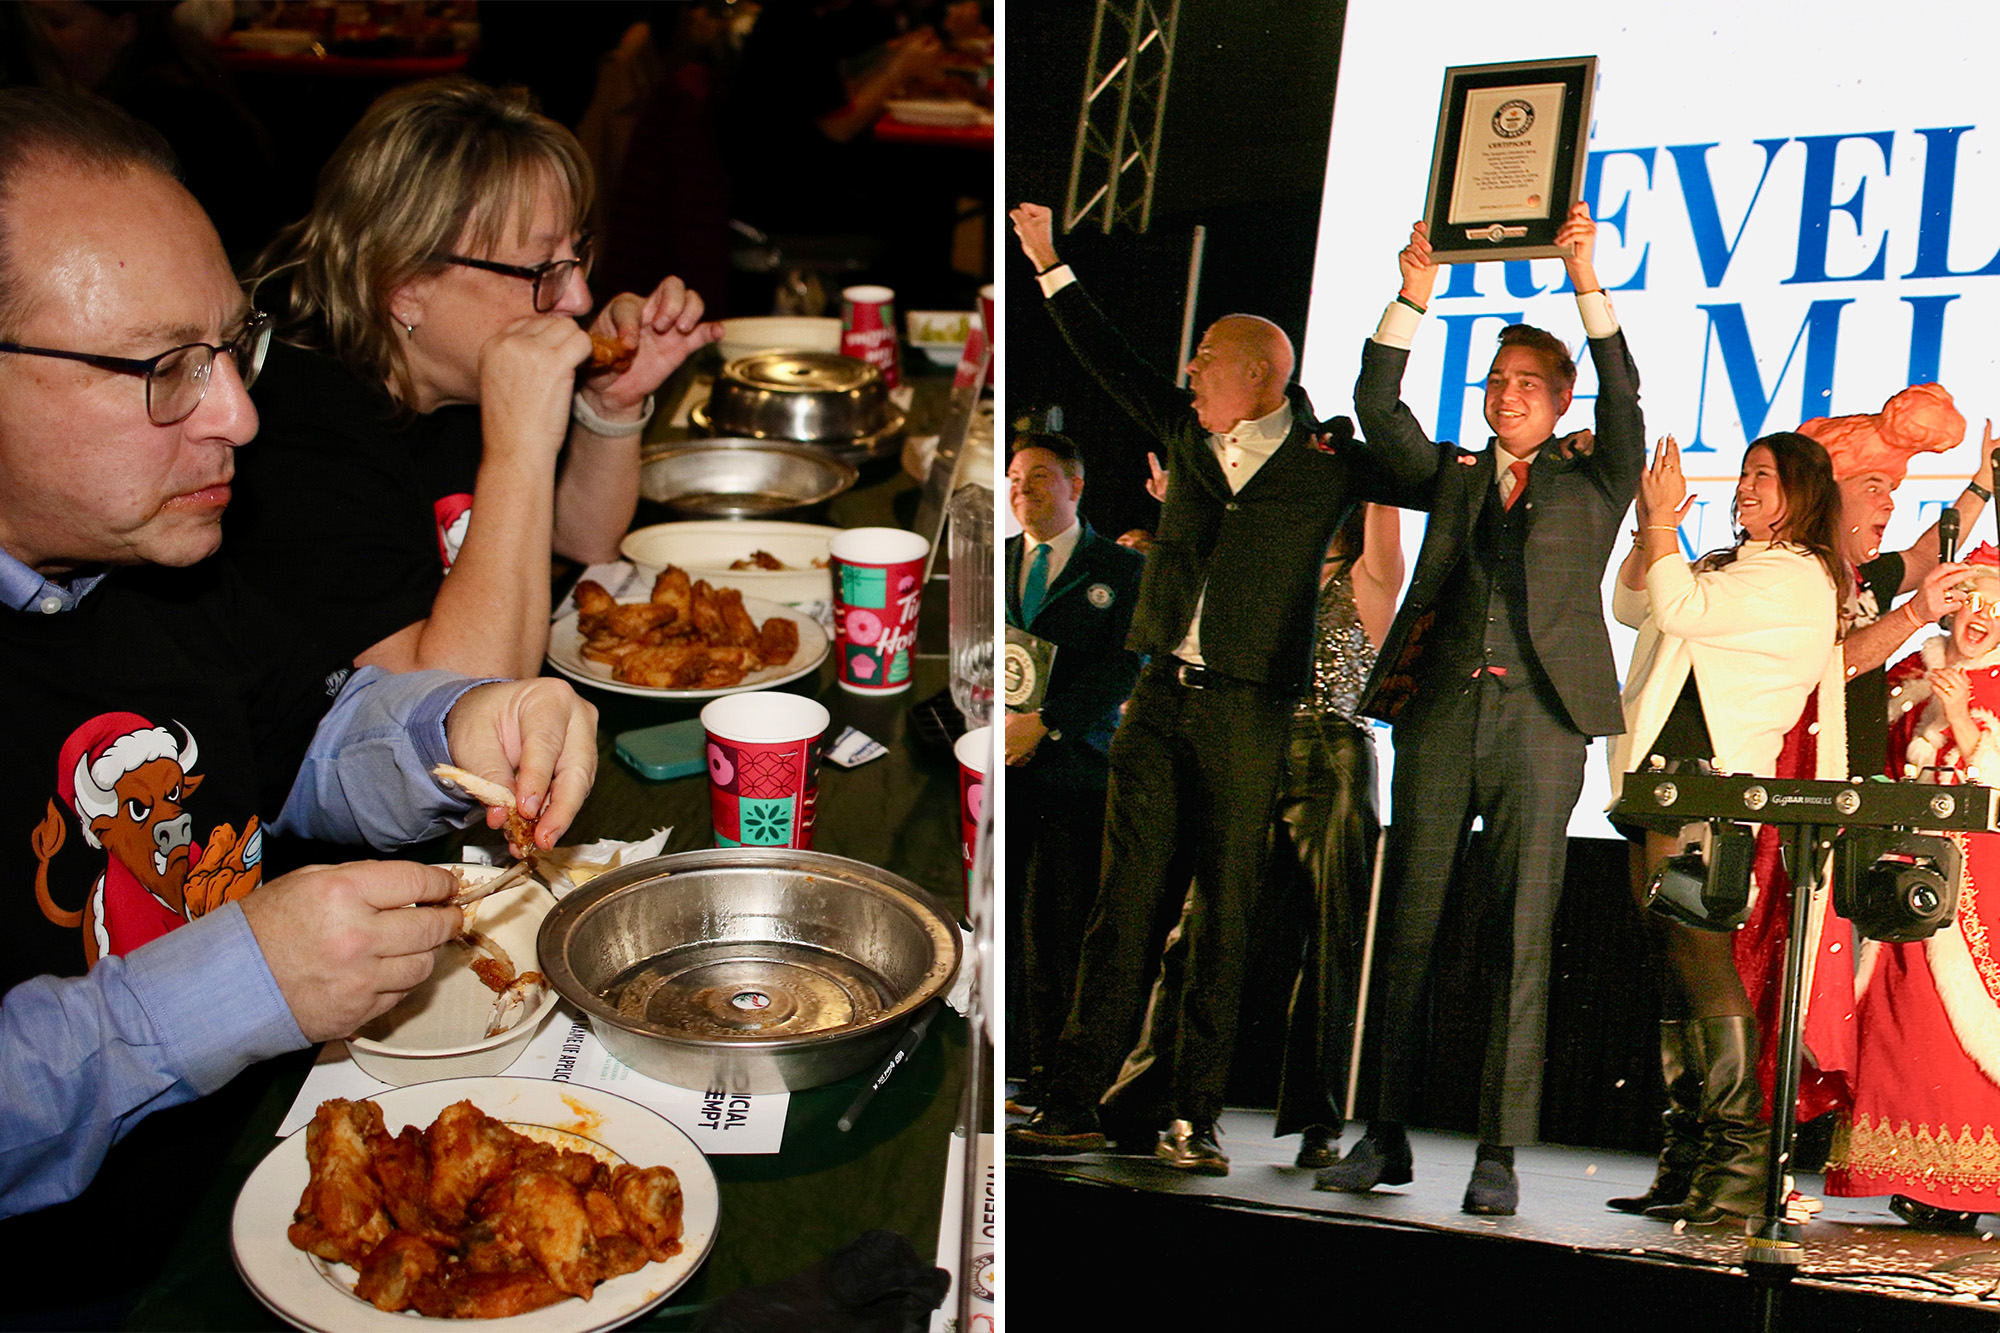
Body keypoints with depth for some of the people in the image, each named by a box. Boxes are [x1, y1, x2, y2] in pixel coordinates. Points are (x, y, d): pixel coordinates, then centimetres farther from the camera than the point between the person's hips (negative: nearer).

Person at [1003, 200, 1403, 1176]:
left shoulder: (1326, 462, 2)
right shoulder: (1186, 433, 13)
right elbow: (1111, 362, 24)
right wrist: (1050, 265, 29)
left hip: (1249, 711, -3)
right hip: (1161, 695, 4)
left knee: (1224, 915, 0)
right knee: (1125, 901, 2)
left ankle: (1194, 1120, 5)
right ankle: (1073, 1104, 3)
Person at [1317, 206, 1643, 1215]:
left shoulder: (1593, 483, 12)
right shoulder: (1452, 478, 18)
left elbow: (1622, 396, -2)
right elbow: (1377, 408, 9)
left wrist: (1587, 283, -11)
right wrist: (1410, 299, 0)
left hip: (1540, 720, -2)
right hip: (1439, 714, 3)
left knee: (1519, 940, -4)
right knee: (1406, 928, 2)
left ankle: (1499, 1155, -1)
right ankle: (1386, 1138, 9)